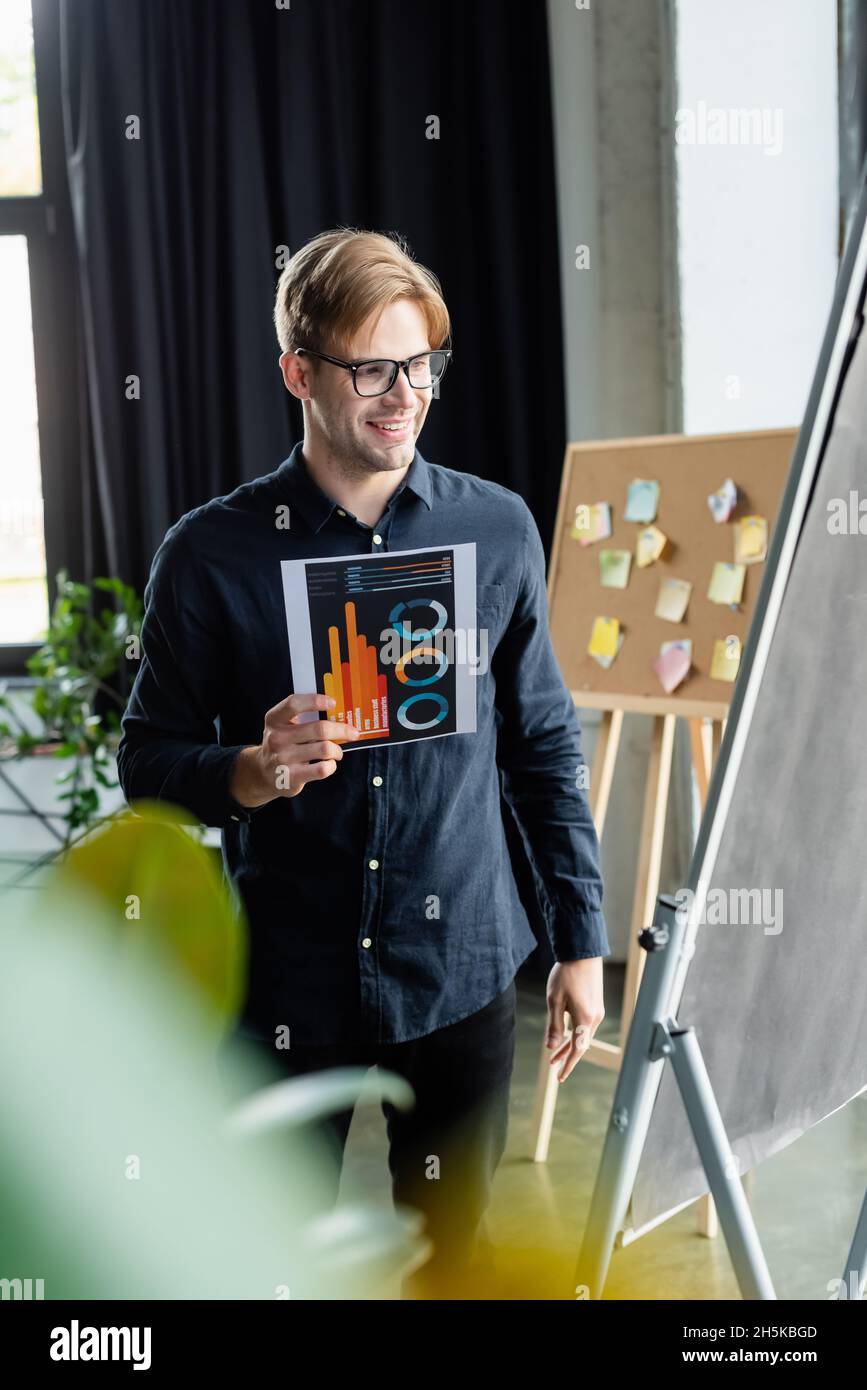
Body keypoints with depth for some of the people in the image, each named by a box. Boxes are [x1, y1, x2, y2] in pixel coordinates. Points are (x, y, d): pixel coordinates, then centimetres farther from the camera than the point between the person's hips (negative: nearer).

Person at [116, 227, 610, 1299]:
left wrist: (580, 940, 6)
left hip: (460, 967, 2)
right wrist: (251, 775, -23)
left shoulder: (497, 529, 0)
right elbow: (147, 761, -2)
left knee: (451, 1249, 17)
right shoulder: (210, 554, -7)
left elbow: (545, 745, 5)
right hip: (288, 979, -1)